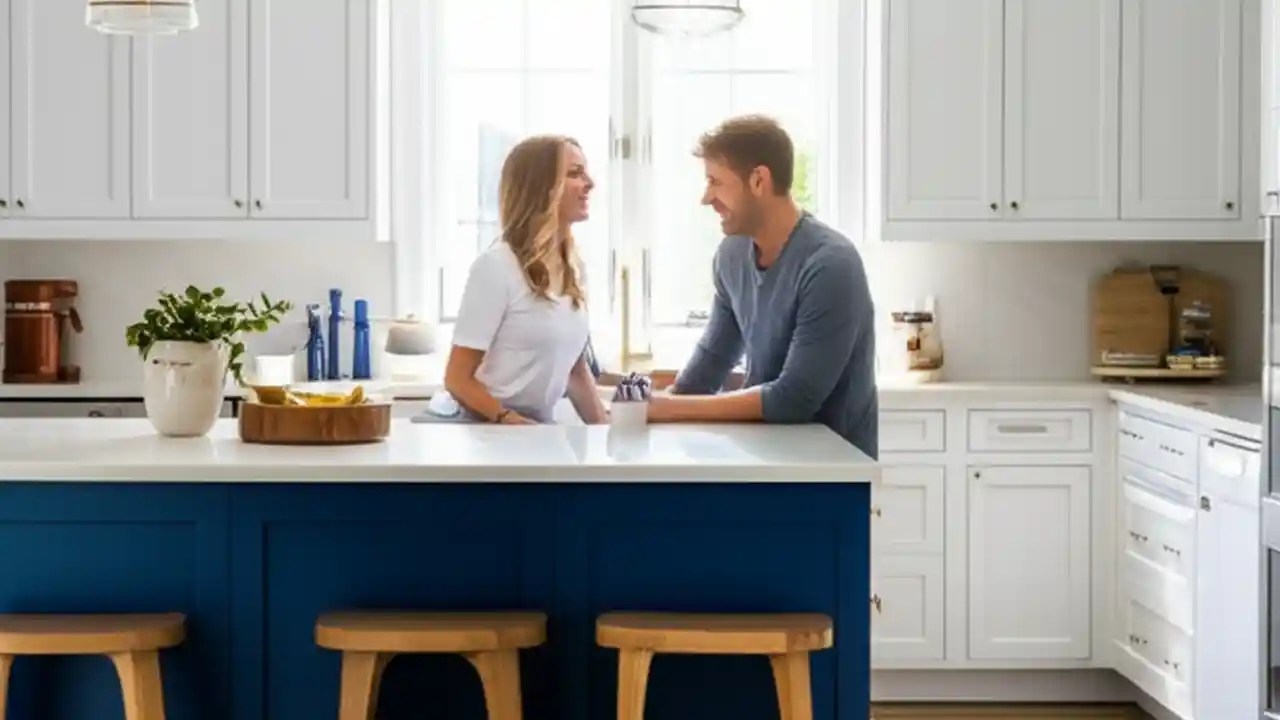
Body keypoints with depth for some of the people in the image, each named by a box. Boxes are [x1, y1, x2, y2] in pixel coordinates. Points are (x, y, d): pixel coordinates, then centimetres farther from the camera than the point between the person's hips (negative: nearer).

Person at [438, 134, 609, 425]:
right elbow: (457, 380, -13)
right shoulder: (497, 265, -13)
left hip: (543, 425, 6)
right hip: (491, 431, -6)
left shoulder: (572, 268, 7)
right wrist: (515, 424, -25)